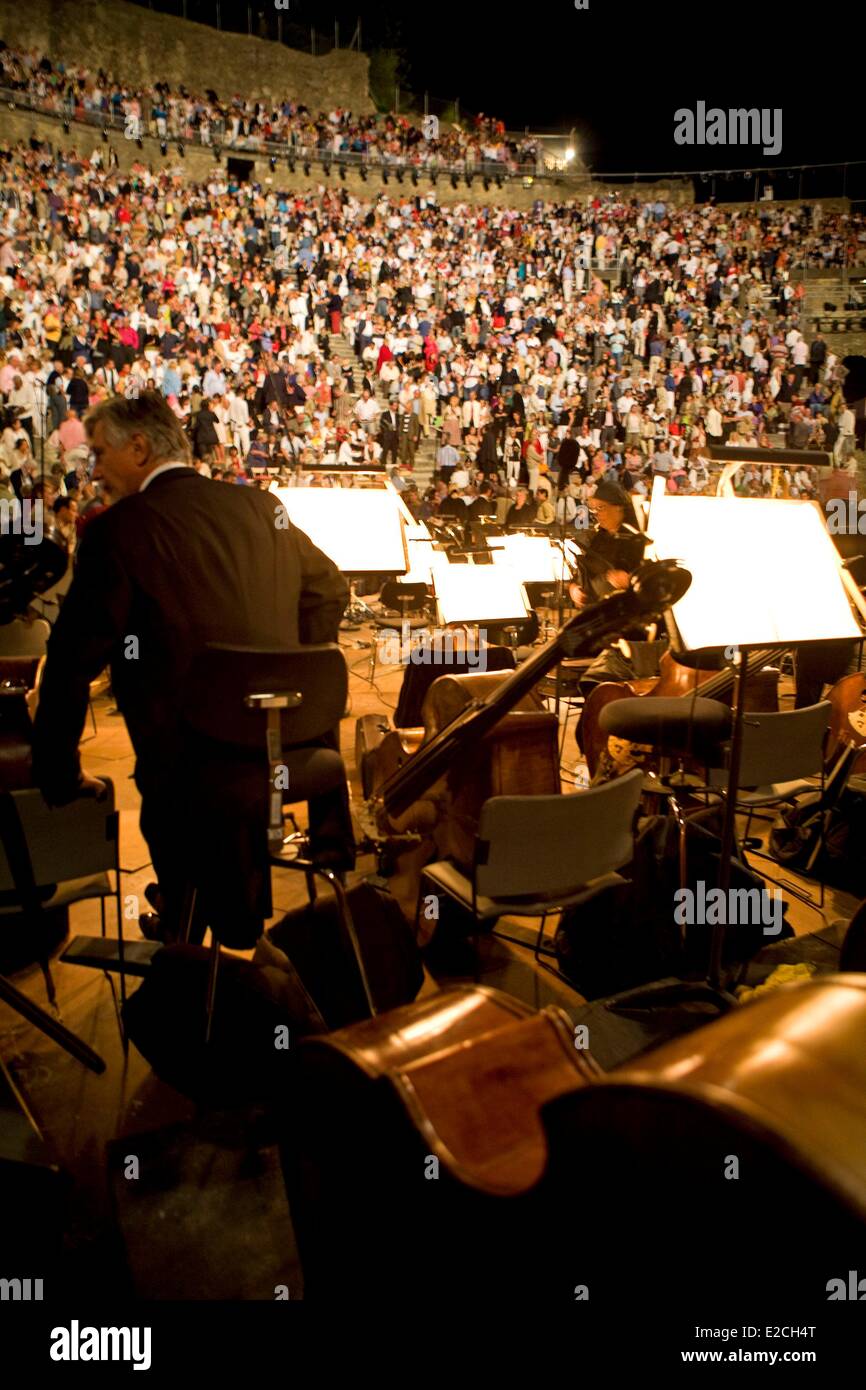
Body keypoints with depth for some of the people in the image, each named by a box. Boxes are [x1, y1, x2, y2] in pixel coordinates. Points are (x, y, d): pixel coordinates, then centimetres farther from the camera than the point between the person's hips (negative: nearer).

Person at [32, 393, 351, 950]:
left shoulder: (116, 530, -10)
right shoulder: (261, 506, 5)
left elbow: (74, 659, -9)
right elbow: (330, 591, 18)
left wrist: (59, 774, 3)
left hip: (191, 775, -6)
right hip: (290, 754, 6)